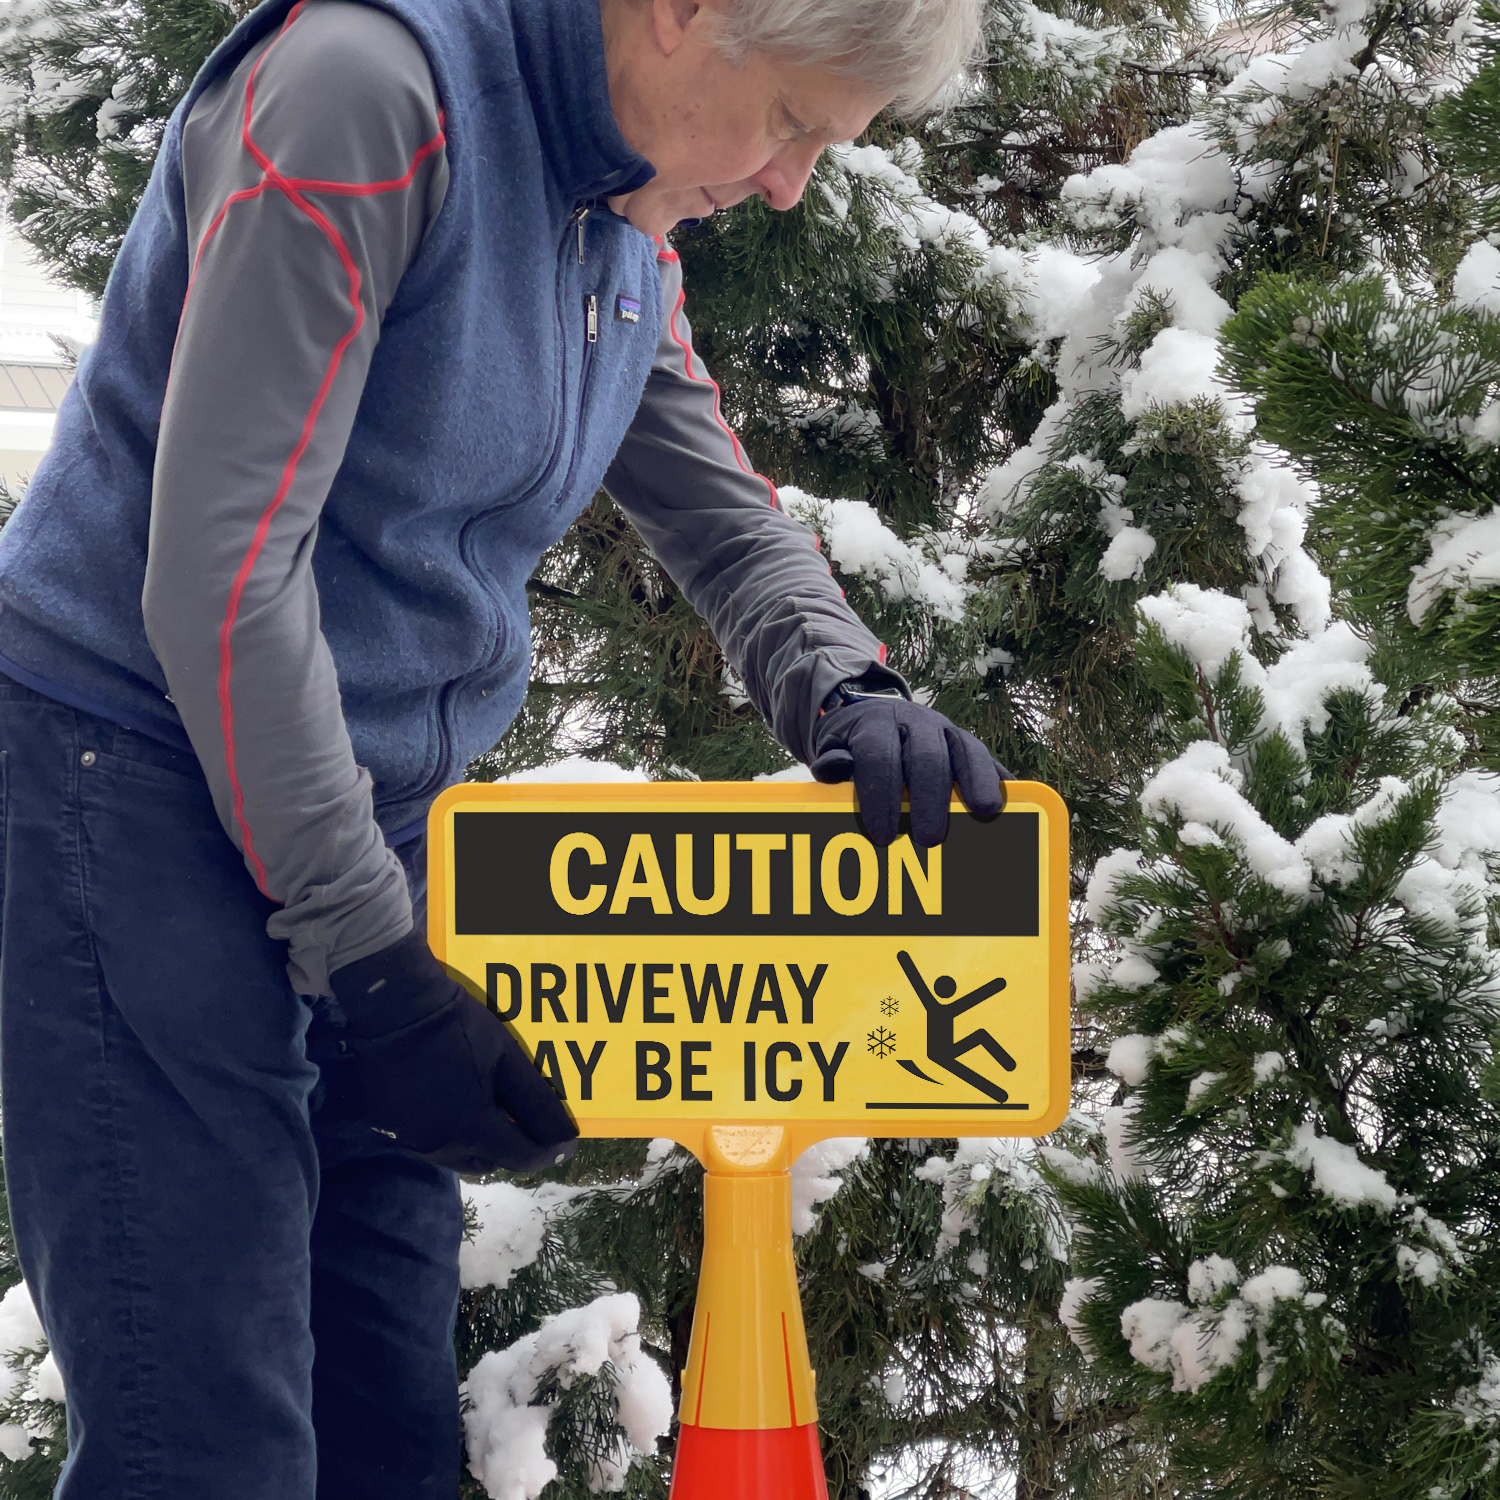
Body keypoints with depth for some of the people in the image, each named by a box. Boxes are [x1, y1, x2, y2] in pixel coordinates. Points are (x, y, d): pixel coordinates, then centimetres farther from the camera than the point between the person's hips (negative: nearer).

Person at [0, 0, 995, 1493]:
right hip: (139, 775, -9)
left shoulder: (631, 238, 9)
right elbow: (219, 569, -22)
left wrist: (840, 691, -4)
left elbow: (720, 512, 20)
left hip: (374, 805, 9)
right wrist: (367, 959, -21)